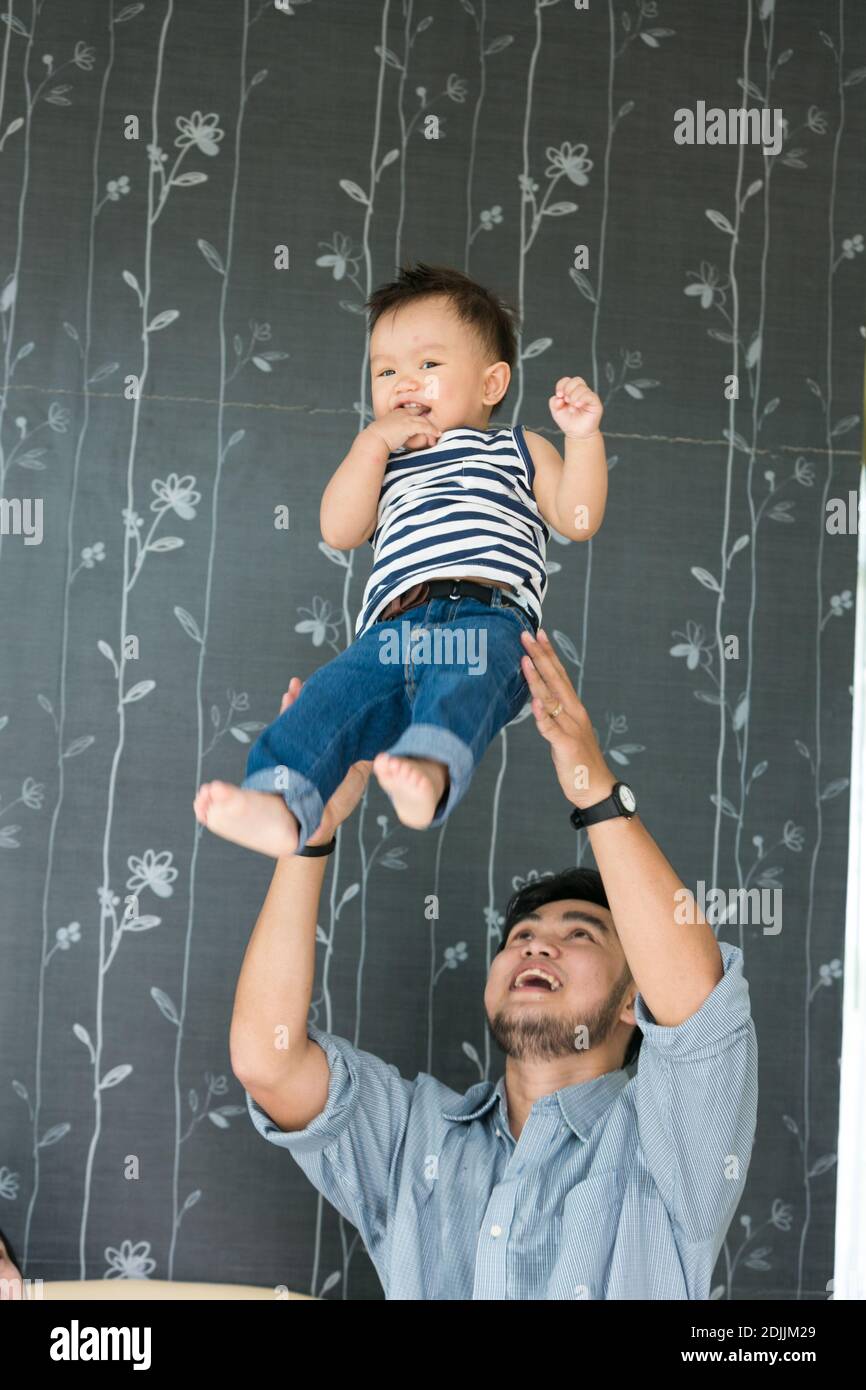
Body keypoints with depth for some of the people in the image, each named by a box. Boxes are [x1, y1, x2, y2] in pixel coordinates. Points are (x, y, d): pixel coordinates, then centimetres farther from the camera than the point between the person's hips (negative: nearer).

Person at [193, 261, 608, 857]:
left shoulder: (518, 448, 32)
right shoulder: (382, 462, 39)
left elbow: (577, 518, 16)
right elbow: (340, 530, 18)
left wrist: (583, 435, 4)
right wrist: (375, 440, 16)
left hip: (490, 613, -3)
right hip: (395, 623, 3)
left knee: (457, 679, -40)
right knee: (334, 693, -29)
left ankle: (430, 770, -66)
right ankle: (279, 801, -49)